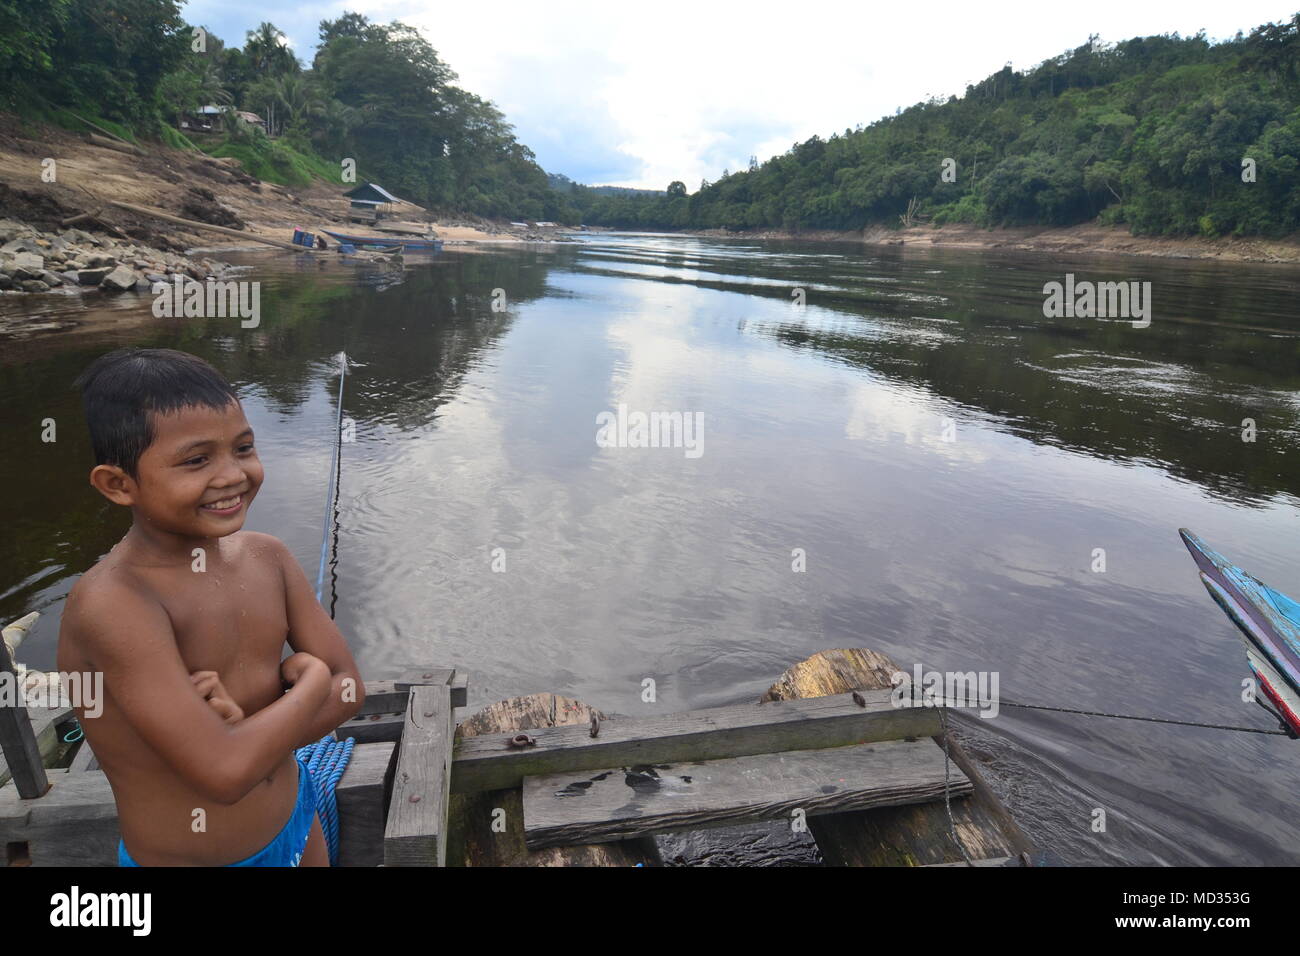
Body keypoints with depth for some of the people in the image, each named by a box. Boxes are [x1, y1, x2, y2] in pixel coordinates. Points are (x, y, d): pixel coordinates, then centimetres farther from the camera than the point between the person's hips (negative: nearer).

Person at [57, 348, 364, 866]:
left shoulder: (267, 556, -10)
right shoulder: (113, 601, -27)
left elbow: (348, 688, -8)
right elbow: (226, 773, -31)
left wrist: (248, 730, -24)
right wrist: (312, 677, -17)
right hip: (182, 856, -5)